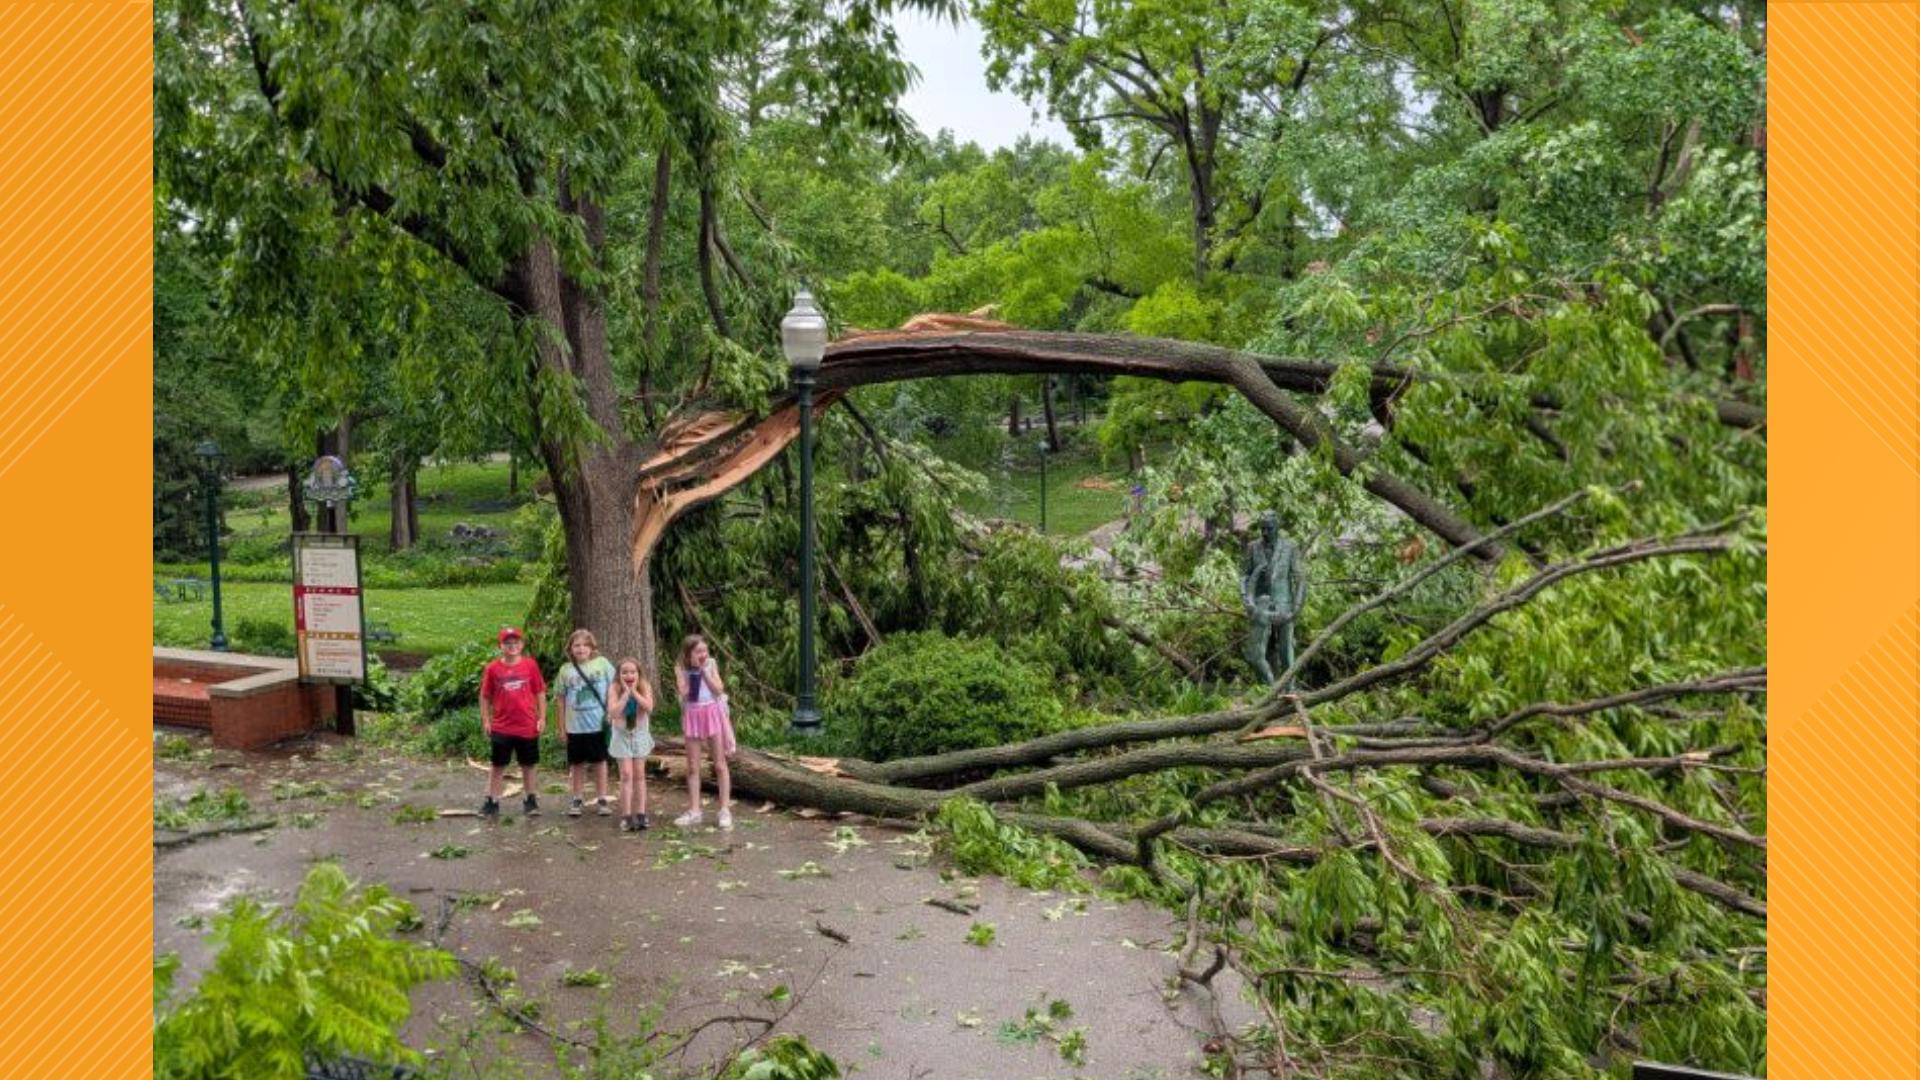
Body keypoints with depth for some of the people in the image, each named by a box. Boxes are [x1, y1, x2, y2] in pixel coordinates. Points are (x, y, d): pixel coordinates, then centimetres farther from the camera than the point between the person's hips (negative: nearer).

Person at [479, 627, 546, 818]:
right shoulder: (493, 668, -3)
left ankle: (531, 800, 23)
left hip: (528, 726, 0)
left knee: (527, 765, 12)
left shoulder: (530, 665, -3)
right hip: (501, 727, 0)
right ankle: (492, 802, 15)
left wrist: (542, 718, -1)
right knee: (498, 766, 7)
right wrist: (485, 720, 0)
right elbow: (485, 696, 4)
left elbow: (540, 693, 2)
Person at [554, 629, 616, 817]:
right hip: (575, 726, 1)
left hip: (599, 724, -1)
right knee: (577, 764, 11)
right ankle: (576, 800, 22)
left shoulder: (602, 663, -5)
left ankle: (602, 799, 19)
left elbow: (612, 689, 0)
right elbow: (561, 699, 4)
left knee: (600, 761, 10)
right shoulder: (565, 670, -2)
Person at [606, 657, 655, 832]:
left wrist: (634, 691, -23)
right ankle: (626, 816, -3)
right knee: (626, 774, -7)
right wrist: (625, 693, -25)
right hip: (622, 735, -2)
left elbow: (649, 707, -23)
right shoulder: (615, 689, -12)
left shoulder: (644, 687, -8)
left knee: (639, 774, 5)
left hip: (640, 734, 2)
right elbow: (613, 712, -24)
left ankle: (640, 814, 10)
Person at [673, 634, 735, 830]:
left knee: (720, 764, 2)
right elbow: (684, 693, -13)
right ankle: (694, 811, 13)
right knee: (693, 767, 5)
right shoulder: (681, 669, -1)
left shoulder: (711, 664, 0)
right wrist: (694, 670, -14)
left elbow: (719, 689, -9)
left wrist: (705, 670, -13)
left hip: (712, 713, -1)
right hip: (692, 716, 1)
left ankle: (725, 810, 6)